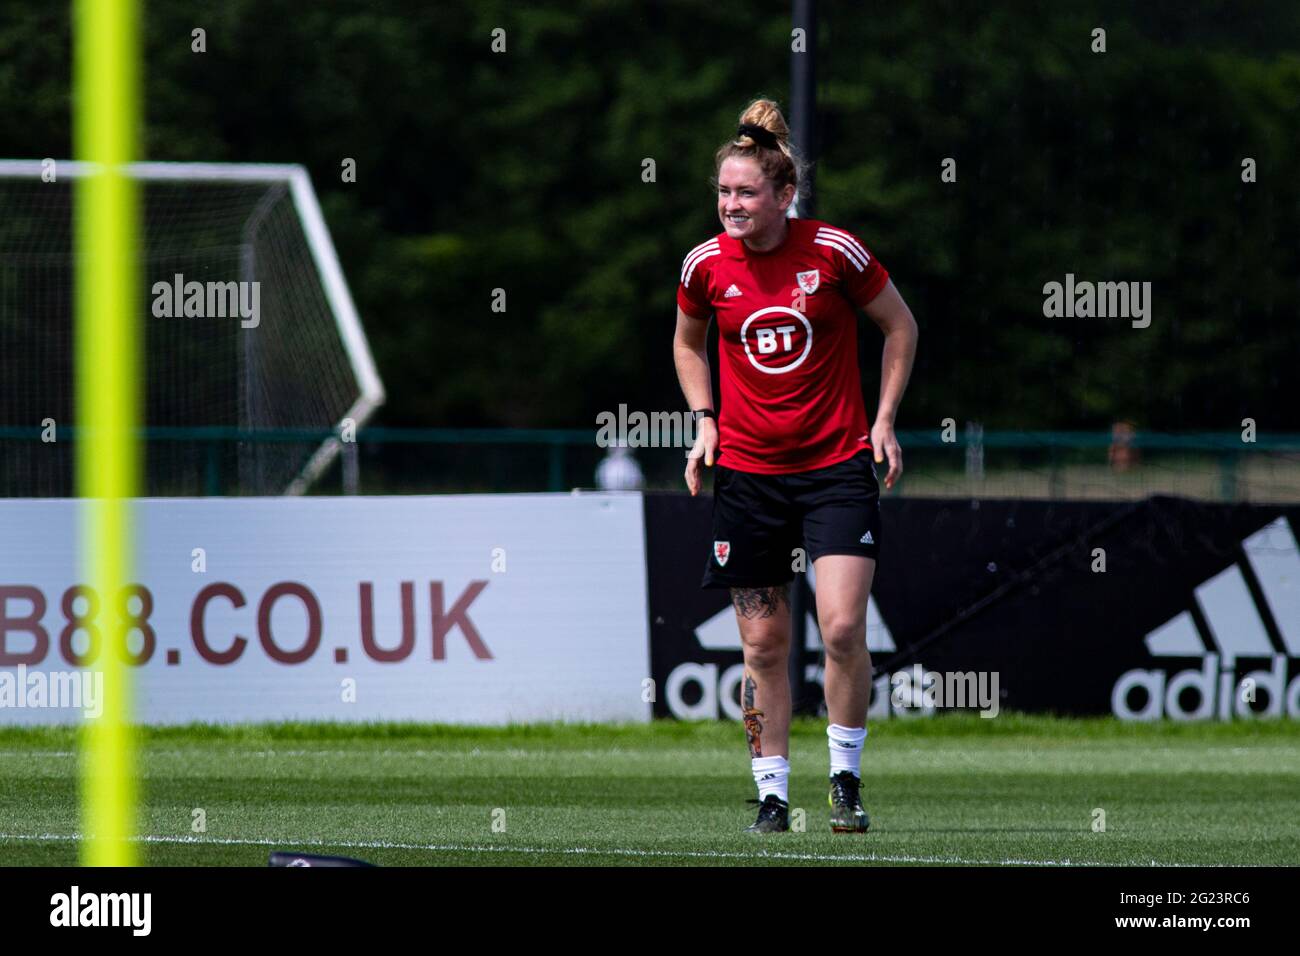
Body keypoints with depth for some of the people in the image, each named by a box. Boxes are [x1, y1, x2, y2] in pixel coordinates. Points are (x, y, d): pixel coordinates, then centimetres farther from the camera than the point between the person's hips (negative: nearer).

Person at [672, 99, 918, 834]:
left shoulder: (833, 251, -9)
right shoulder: (708, 265, -2)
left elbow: (900, 325, 5)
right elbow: (689, 342, 19)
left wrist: (884, 419, 0)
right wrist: (704, 420, 6)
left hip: (838, 467, -2)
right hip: (747, 473, 2)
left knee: (843, 626, -15)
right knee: (764, 643, 3)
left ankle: (847, 779, 2)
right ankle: (773, 793, 13)